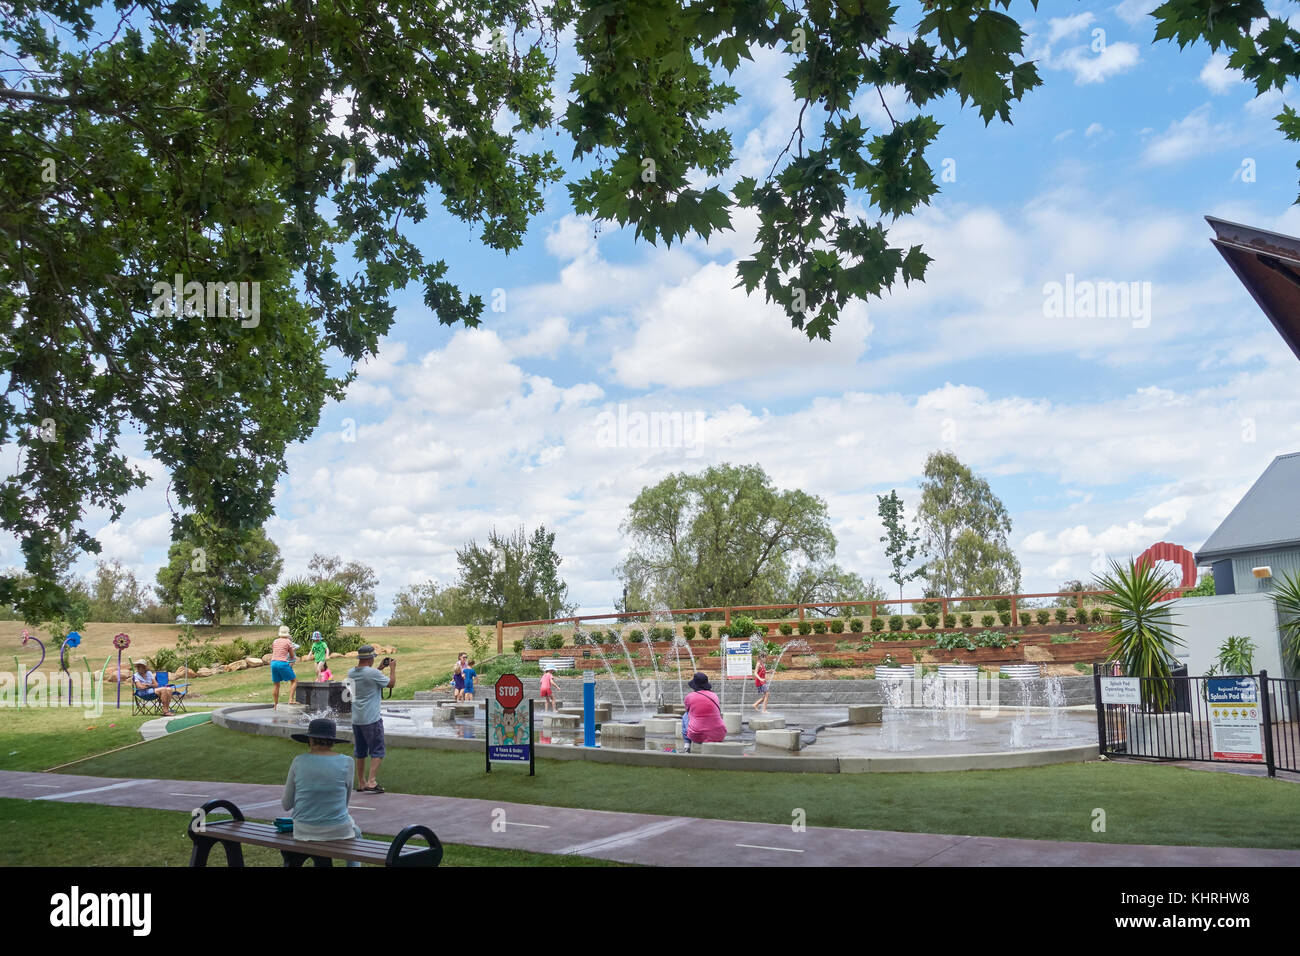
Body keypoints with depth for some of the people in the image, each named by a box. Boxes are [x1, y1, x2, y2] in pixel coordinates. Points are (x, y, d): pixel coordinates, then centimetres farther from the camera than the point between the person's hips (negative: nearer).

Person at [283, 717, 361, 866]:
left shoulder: (299, 761, -7)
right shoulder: (346, 763, -9)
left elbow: (286, 805, 0)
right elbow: (345, 802, 3)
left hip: (304, 832, 1)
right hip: (338, 831, -1)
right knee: (356, 833, 35)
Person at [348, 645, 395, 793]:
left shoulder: (351, 673, 6)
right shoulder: (373, 673, -16)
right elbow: (391, 683, -4)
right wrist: (392, 668, 10)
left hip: (356, 719, 7)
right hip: (371, 719, -7)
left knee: (360, 753, 15)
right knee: (377, 752, 0)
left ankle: (361, 783, 21)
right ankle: (371, 782, -10)